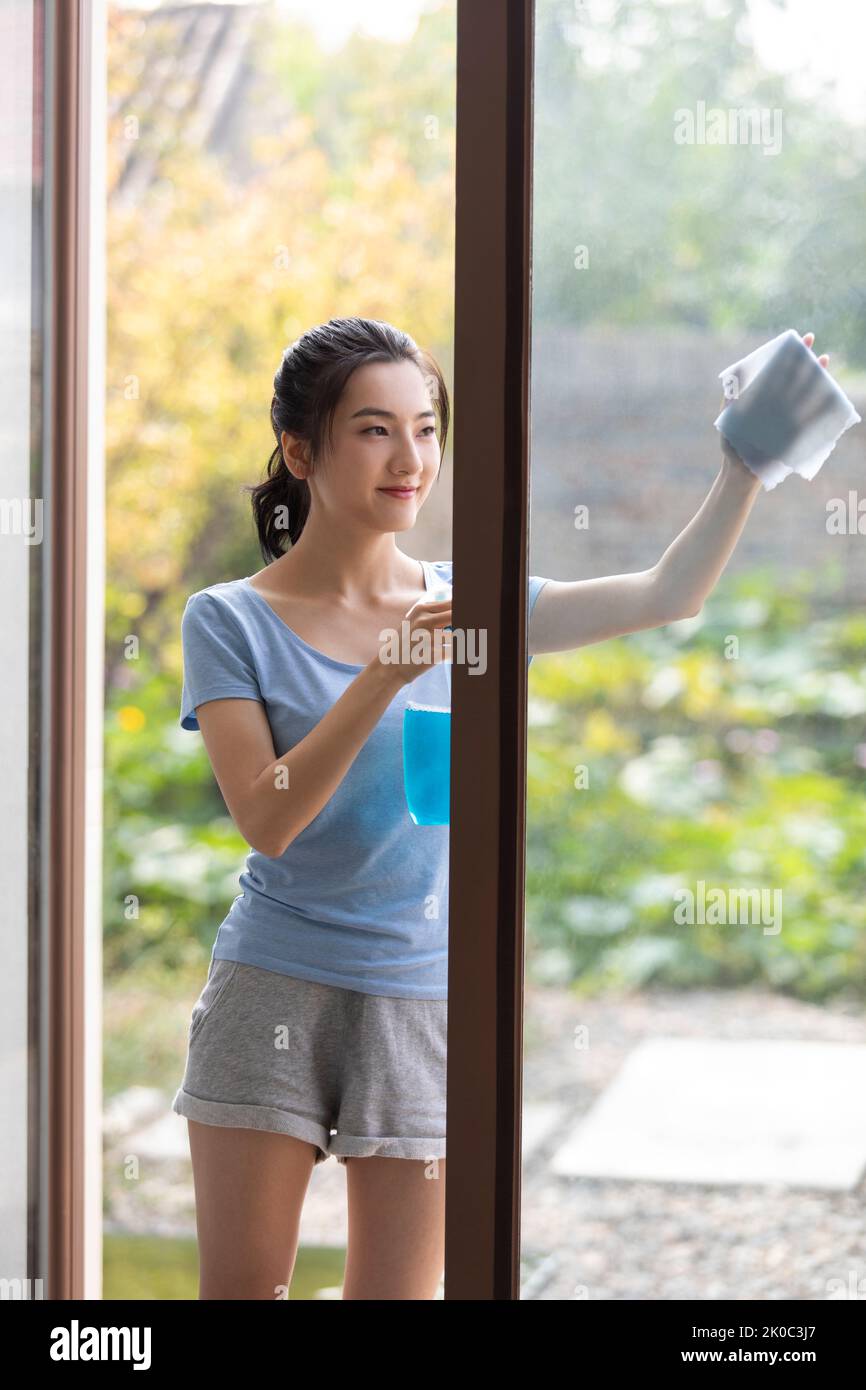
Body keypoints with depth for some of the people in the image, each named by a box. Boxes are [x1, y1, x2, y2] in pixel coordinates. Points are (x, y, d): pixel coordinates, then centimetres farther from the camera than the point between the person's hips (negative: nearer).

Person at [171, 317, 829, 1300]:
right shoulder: (231, 621, -4)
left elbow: (668, 596, -3)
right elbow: (265, 818, -16)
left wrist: (749, 458, -14)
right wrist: (387, 676, -24)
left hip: (424, 998, 2)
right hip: (274, 988, -2)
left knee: (395, 1293, 6)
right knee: (240, 1288, 4)